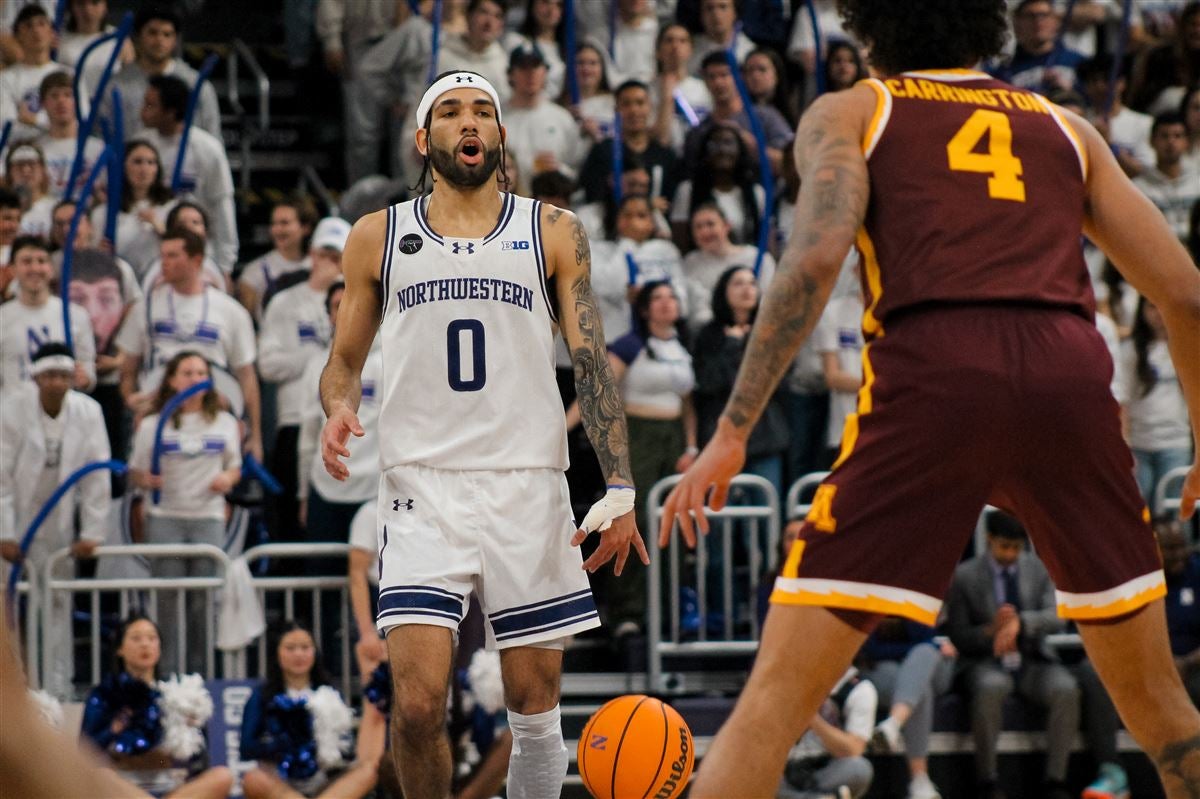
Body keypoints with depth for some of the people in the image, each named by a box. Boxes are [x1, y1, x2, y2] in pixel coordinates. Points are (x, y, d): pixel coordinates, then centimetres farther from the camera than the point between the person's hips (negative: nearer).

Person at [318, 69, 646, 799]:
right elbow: (345, 361, 17)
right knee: (418, 705, -14)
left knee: (535, 705, 2)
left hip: (529, 485, 1)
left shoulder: (553, 232, 9)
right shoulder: (379, 237, 10)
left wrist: (620, 490, -7)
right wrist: (338, 408, -8)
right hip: (424, 489, -1)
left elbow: (592, 358, 4)